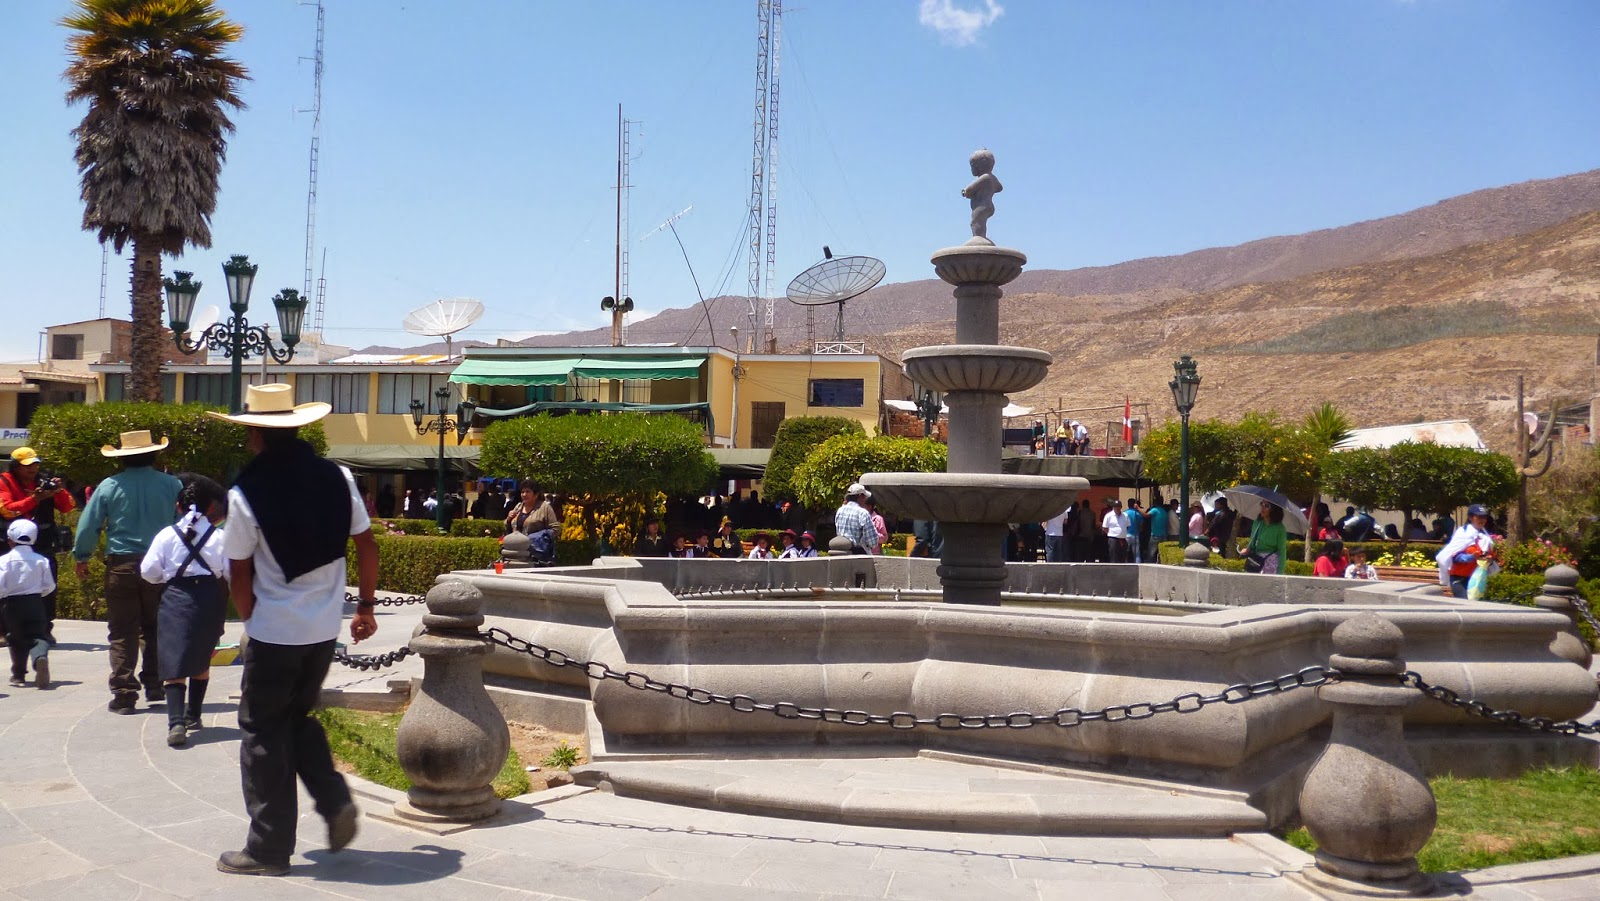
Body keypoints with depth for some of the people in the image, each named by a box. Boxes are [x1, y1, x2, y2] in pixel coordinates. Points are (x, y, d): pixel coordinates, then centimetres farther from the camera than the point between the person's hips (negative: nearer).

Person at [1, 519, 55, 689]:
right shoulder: (41, 560, 1)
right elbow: (49, 586, 5)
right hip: (35, 604, 1)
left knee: (16, 639, 14)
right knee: (37, 636, 4)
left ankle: (19, 675, 18)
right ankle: (41, 656, -29)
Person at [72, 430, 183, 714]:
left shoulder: (109, 487, -3)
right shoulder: (172, 485, -2)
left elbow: (88, 526, 0)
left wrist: (81, 558, 15)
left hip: (121, 565, -1)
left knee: (122, 633, 5)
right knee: (155, 629, 14)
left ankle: (124, 694, 4)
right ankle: (155, 688, 16)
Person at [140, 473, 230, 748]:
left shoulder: (167, 535, -1)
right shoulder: (219, 537, -1)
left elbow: (149, 572, 1)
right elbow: (231, 571, -4)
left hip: (177, 598, -2)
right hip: (210, 599, 2)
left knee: (175, 663, -4)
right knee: (201, 661, 21)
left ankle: (176, 723, -21)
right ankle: (193, 715, 33)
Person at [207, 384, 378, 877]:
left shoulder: (246, 491, -12)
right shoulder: (337, 477, 0)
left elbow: (239, 574, -7)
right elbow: (367, 545, 5)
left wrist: (250, 621, 10)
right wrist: (365, 606, 15)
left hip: (273, 633, -5)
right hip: (325, 629, 5)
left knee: (263, 733, 9)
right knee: (298, 717, 24)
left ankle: (269, 849, 15)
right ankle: (335, 800, 8)